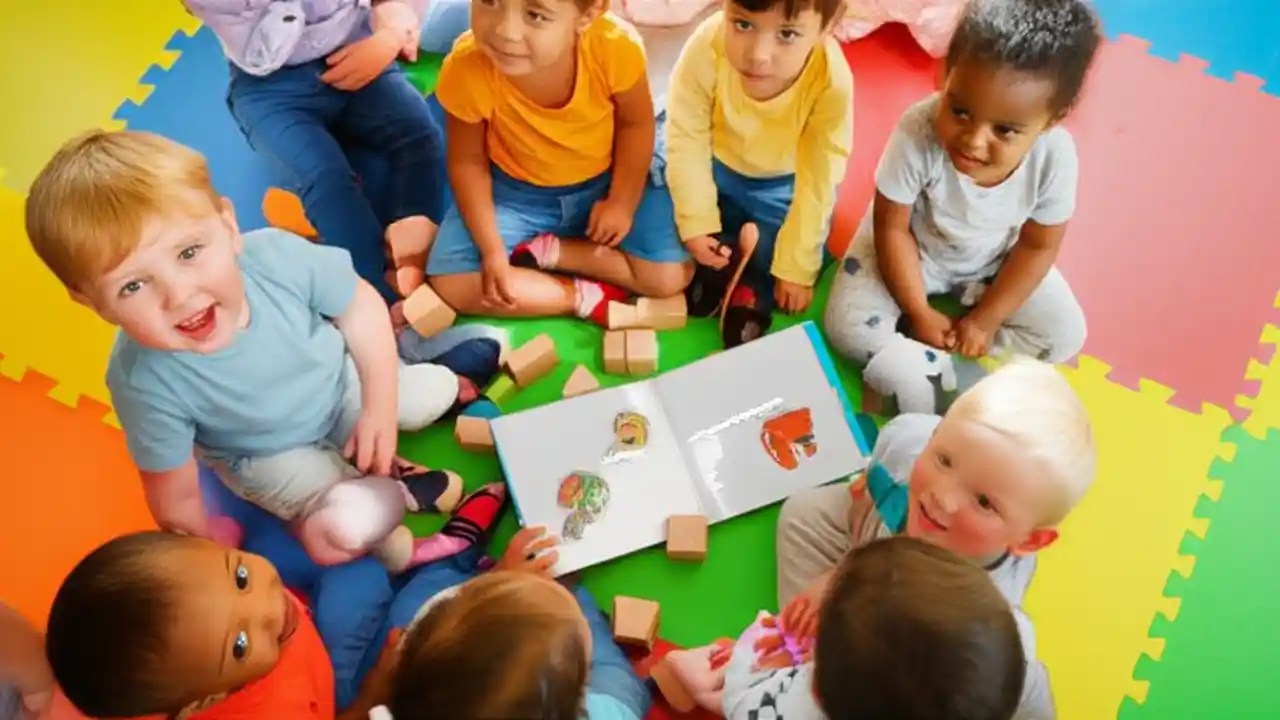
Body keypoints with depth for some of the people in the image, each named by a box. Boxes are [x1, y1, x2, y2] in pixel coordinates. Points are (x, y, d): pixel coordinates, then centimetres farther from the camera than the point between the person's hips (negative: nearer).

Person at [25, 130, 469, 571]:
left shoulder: (278, 255, -34)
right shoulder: (146, 383, -37)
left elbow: (360, 305, -13)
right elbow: (178, 501, -20)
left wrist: (380, 408, -16)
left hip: (343, 384, 3)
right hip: (272, 457, -3)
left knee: (436, 391, 0)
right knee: (354, 526, -20)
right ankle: (399, 486, 10)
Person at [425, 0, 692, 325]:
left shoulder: (615, 46, -31)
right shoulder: (466, 68, -31)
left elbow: (635, 124, -8)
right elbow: (468, 162, -13)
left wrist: (622, 203, -16)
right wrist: (491, 250, -20)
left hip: (605, 182, 0)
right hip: (515, 192, 0)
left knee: (671, 275, -14)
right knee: (451, 284, -16)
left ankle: (543, 250, -2)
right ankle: (587, 297, -7)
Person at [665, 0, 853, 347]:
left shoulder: (832, 80, -35)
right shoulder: (706, 47, -36)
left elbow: (817, 180, -24)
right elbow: (687, 139, -21)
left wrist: (797, 267, -17)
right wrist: (696, 223, -18)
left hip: (784, 183, -1)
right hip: (715, 165, 1)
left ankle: (753, 287, 10)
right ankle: (725, 260, 8)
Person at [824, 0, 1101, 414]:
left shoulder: (1055, 157, -32)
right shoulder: (918, 132, -39)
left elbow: (1038, 247, -13)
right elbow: (891, 227, -23)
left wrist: (986, 320, -13)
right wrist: (919, 314, -18)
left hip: (996, 259, 3)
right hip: (911, 246, -2)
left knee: (1065, 336, -5)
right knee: (848, 327, -19)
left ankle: (915, 360, -4)